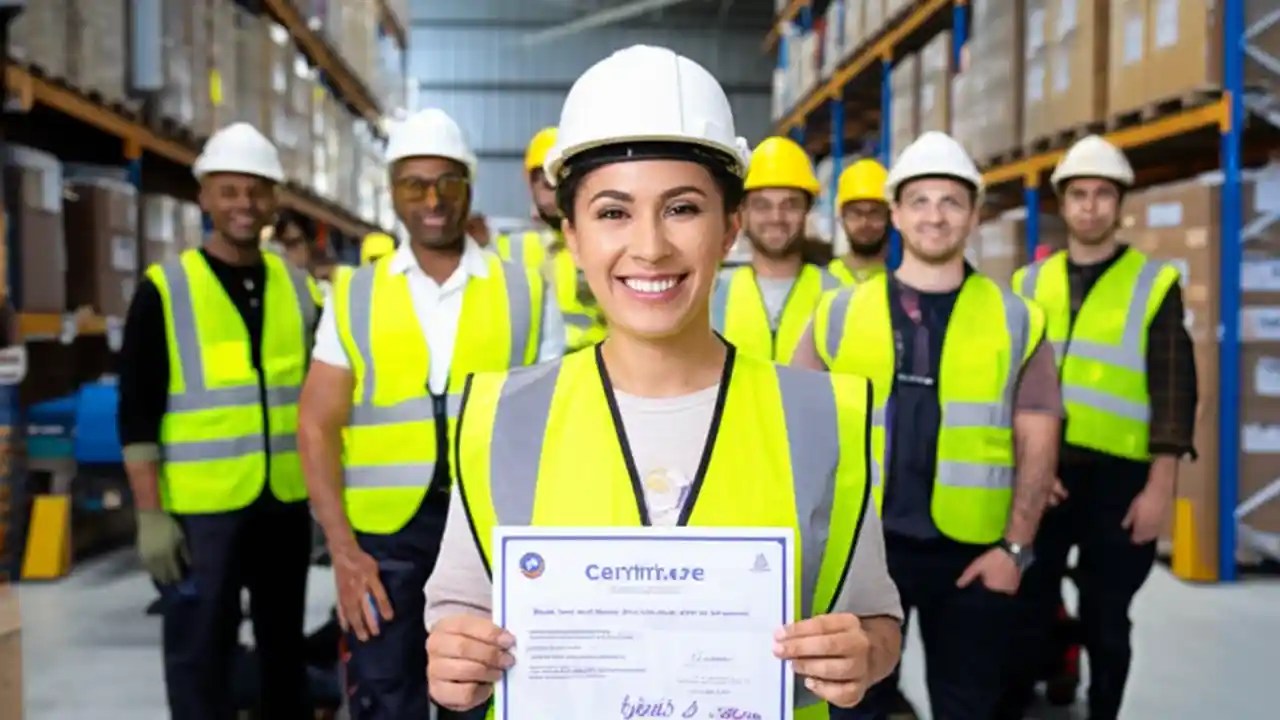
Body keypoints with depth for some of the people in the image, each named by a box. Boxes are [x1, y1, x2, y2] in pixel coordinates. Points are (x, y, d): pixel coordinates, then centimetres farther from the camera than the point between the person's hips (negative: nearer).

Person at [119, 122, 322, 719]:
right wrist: (150, 513, -12)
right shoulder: (165, 289, -5)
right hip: (199, 508, -4)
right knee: (199, 654, 5)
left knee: (285, 646, 17)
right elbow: (137, 412, -7)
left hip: (286, 502, 4)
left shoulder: (298, 287, 7)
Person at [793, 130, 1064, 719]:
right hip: (861, 547, 0)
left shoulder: (1017, 320, 3)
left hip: (972, 553, 0)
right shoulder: (839, 313, 2)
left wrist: (1014, 546, -6)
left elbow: (1037, 442, 2)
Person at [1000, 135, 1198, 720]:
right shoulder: (1029, 283, 8)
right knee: (1025, 612, 9)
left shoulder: (1154, 283, 1)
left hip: (1118, 477, -2)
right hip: (1039, 476, 2)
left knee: (1106, 621, 11)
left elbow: (1174, 390, -4)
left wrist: (1159, 487, -10)